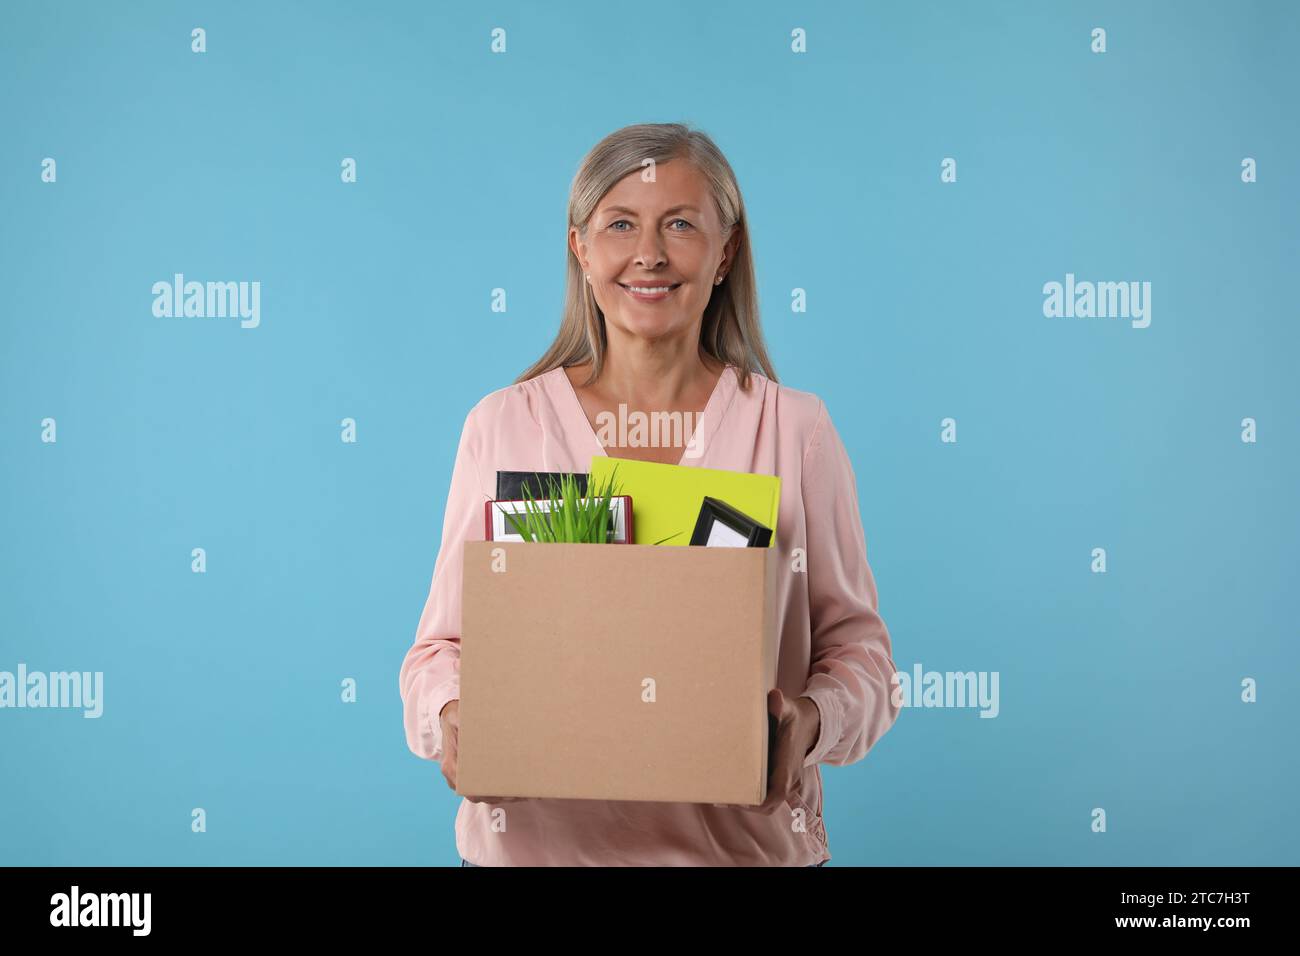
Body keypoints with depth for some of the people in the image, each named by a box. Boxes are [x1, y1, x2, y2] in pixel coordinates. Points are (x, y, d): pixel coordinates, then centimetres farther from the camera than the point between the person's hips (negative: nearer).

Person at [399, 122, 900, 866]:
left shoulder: (796, 428, -3)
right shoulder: (503, 427, -2)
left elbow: (855, 640, 0)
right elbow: (445, 644, 2)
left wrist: (814, 718, -20)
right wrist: (451, 714, -18)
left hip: (748, 841, 0)